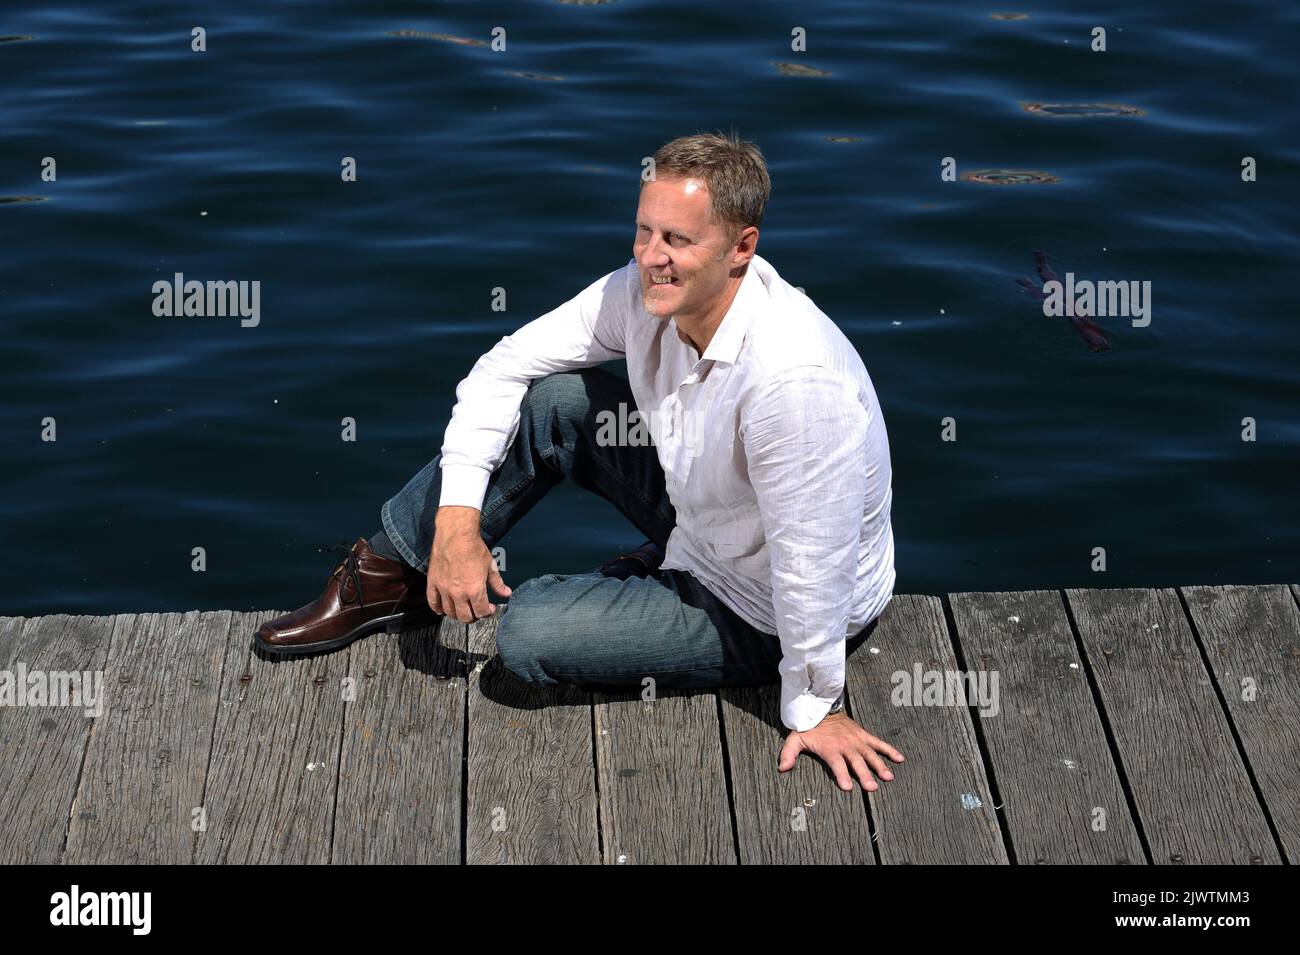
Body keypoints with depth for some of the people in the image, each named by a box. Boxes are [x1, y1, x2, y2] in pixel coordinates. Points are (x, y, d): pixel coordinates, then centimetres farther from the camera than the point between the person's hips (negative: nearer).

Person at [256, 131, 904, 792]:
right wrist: (457, 518, -16)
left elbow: (812, 562, -31)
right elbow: (503, 367, -7)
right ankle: (390, 574, 9)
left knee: (529, 634, -17)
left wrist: (815, 707, -21)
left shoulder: (794, 377, -39)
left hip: (759, 614, -7)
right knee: (550, 399, -8)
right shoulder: (647, 290, -15)